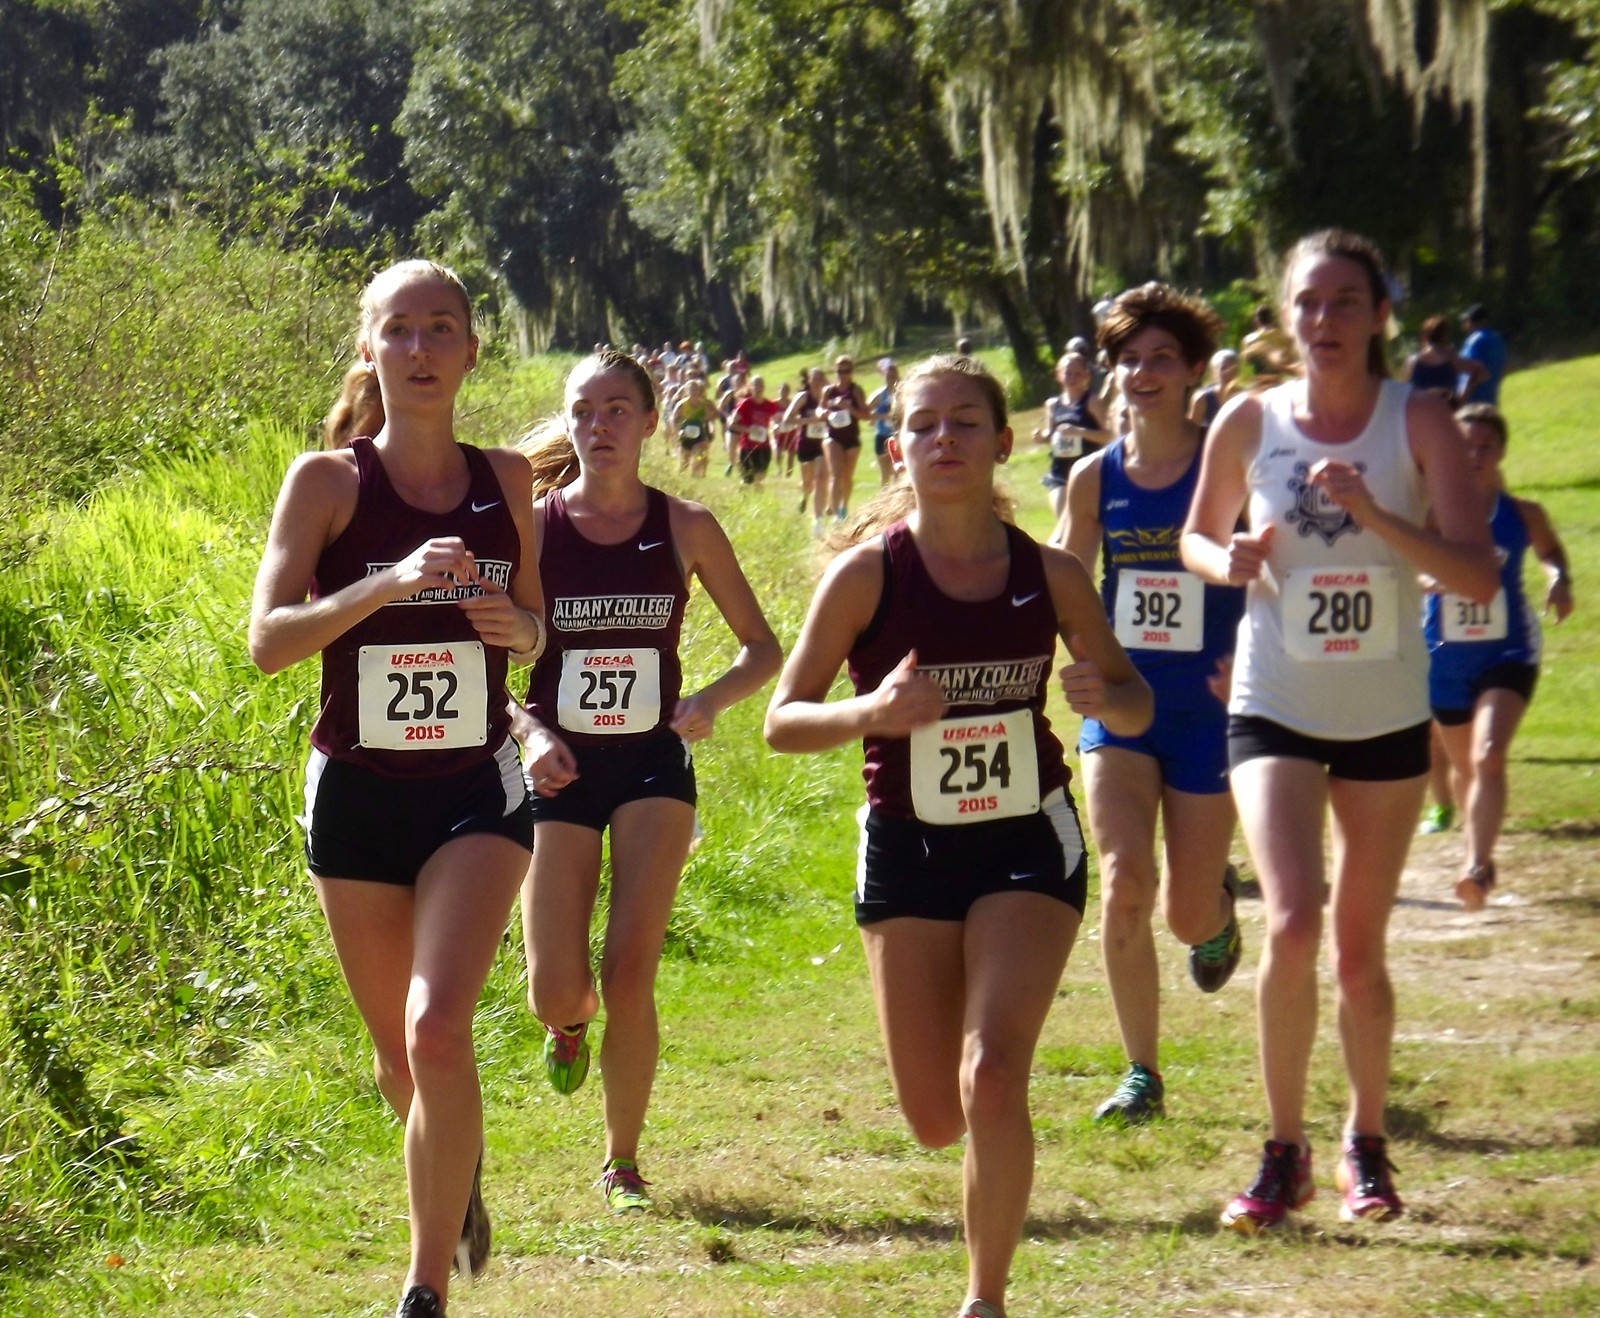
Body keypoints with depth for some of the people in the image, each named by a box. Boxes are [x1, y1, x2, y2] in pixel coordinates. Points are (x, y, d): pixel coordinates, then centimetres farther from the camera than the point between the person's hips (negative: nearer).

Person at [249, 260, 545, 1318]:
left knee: (438, 1030, -19)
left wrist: (521, 627, -7)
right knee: (399, 1052, 13)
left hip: (477, 790, 0)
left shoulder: (506, 480, 3)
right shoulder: (328, 481, -5)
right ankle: (457, 1174, 47)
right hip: (358, 793, 0)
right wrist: (388, 585, -26)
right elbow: (268, 639, -13)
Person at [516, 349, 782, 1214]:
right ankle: (571, 1023, 34)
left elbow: (765, 649, 6)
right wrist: (530, 732, -18)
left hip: (652, 764, 0)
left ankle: (623, 1164, 8)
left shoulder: (685, 528, -1)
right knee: (555, 994, -6)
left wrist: (711, 700, -13)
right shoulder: (531, 527, -3)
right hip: (559, 770, 0)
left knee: (630, 971, -11)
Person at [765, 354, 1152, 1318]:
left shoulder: (1050, 575, -5)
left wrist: (1104, 696, -17)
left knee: (992, 1080, -18)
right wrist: (871, 711, -28)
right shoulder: (870, 572, -10)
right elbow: (783, 721, -8)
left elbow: (1136, 703, 6)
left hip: (1028, 844, -1)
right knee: (937, 1120, 3)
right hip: (907, 850, 1)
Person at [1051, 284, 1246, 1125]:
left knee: (1188, 916, 4)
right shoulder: (1096, 477, 0)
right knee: (1124, 877, -18)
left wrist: (1248, 659, -18)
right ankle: (1142, 1076, -7)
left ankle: (1218, 902, 45)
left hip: (1206, 710, -2)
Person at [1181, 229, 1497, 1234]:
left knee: (1361, 950, 10)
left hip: (1388, 716, 0)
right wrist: (1230, 561, -11)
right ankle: (1285, 1152, -2)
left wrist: (1375, 514, -27)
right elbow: (1197, 538, 12)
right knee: (1294, 923, -19)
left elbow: (1478, 576, -15)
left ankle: (1367, 1143, 32)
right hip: (1276, 709, 0)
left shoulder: (1419, 422, -8)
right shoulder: (1249, 423, -4)